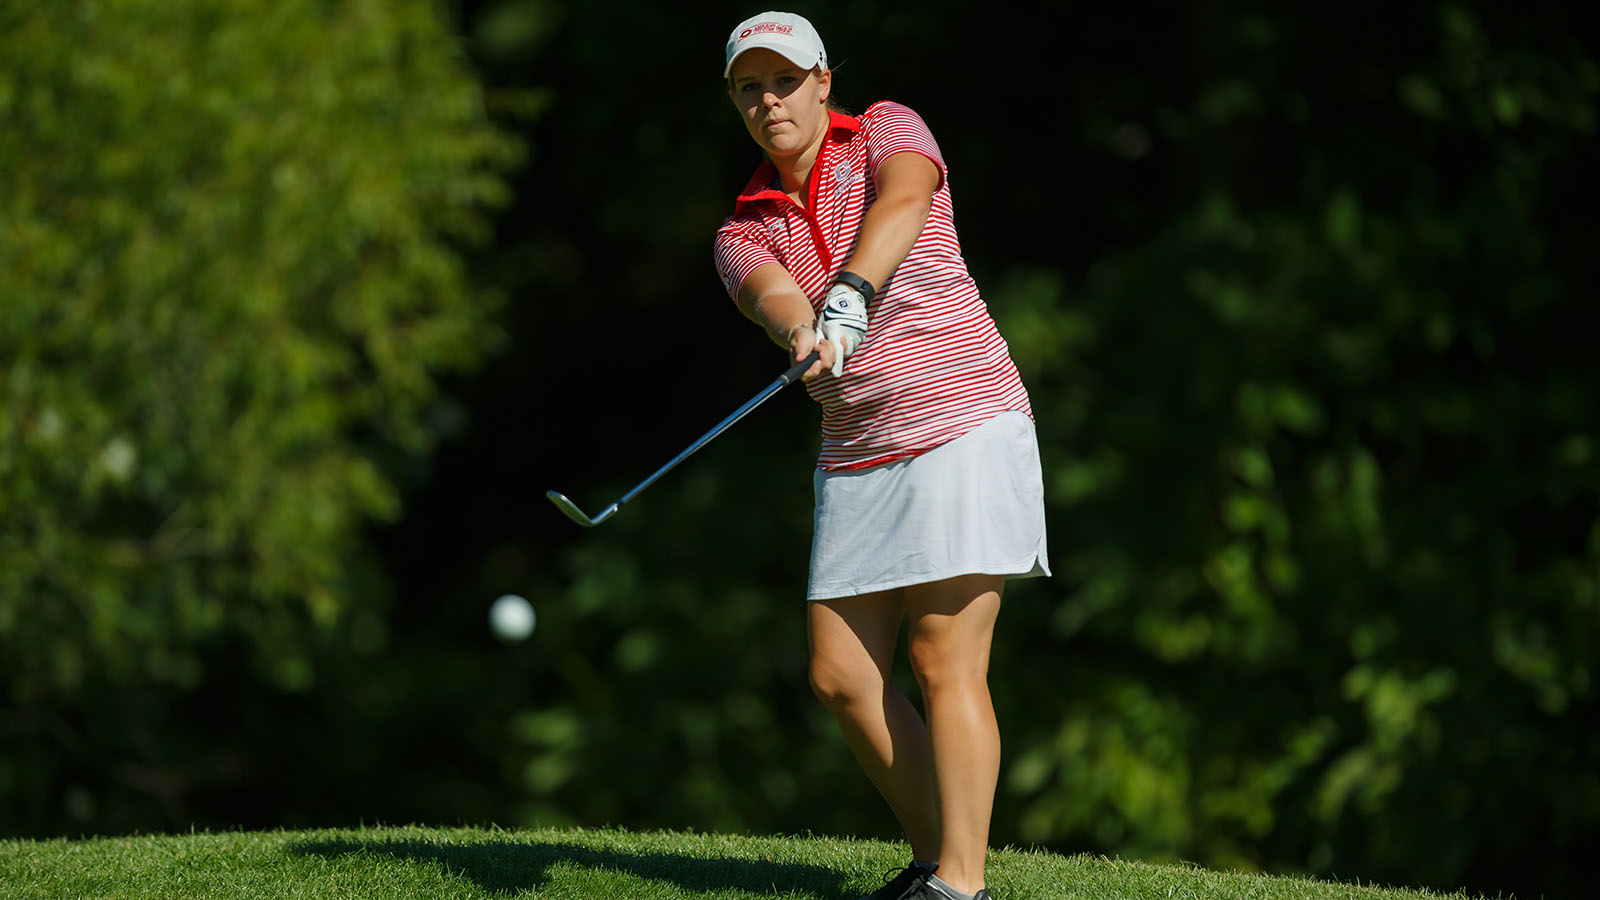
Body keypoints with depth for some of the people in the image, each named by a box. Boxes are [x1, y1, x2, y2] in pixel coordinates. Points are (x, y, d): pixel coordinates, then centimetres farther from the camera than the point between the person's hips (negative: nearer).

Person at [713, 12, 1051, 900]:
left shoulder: (887, 132, 0)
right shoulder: (745, 232, 9)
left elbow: (902, 204, -24)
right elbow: (772, 294, -15)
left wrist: (851, 295, -43)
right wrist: (804, 335, -39)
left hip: (963, 426, -6)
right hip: (857, 455, 6)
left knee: (945, 666, -13)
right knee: (841, 677, 2)